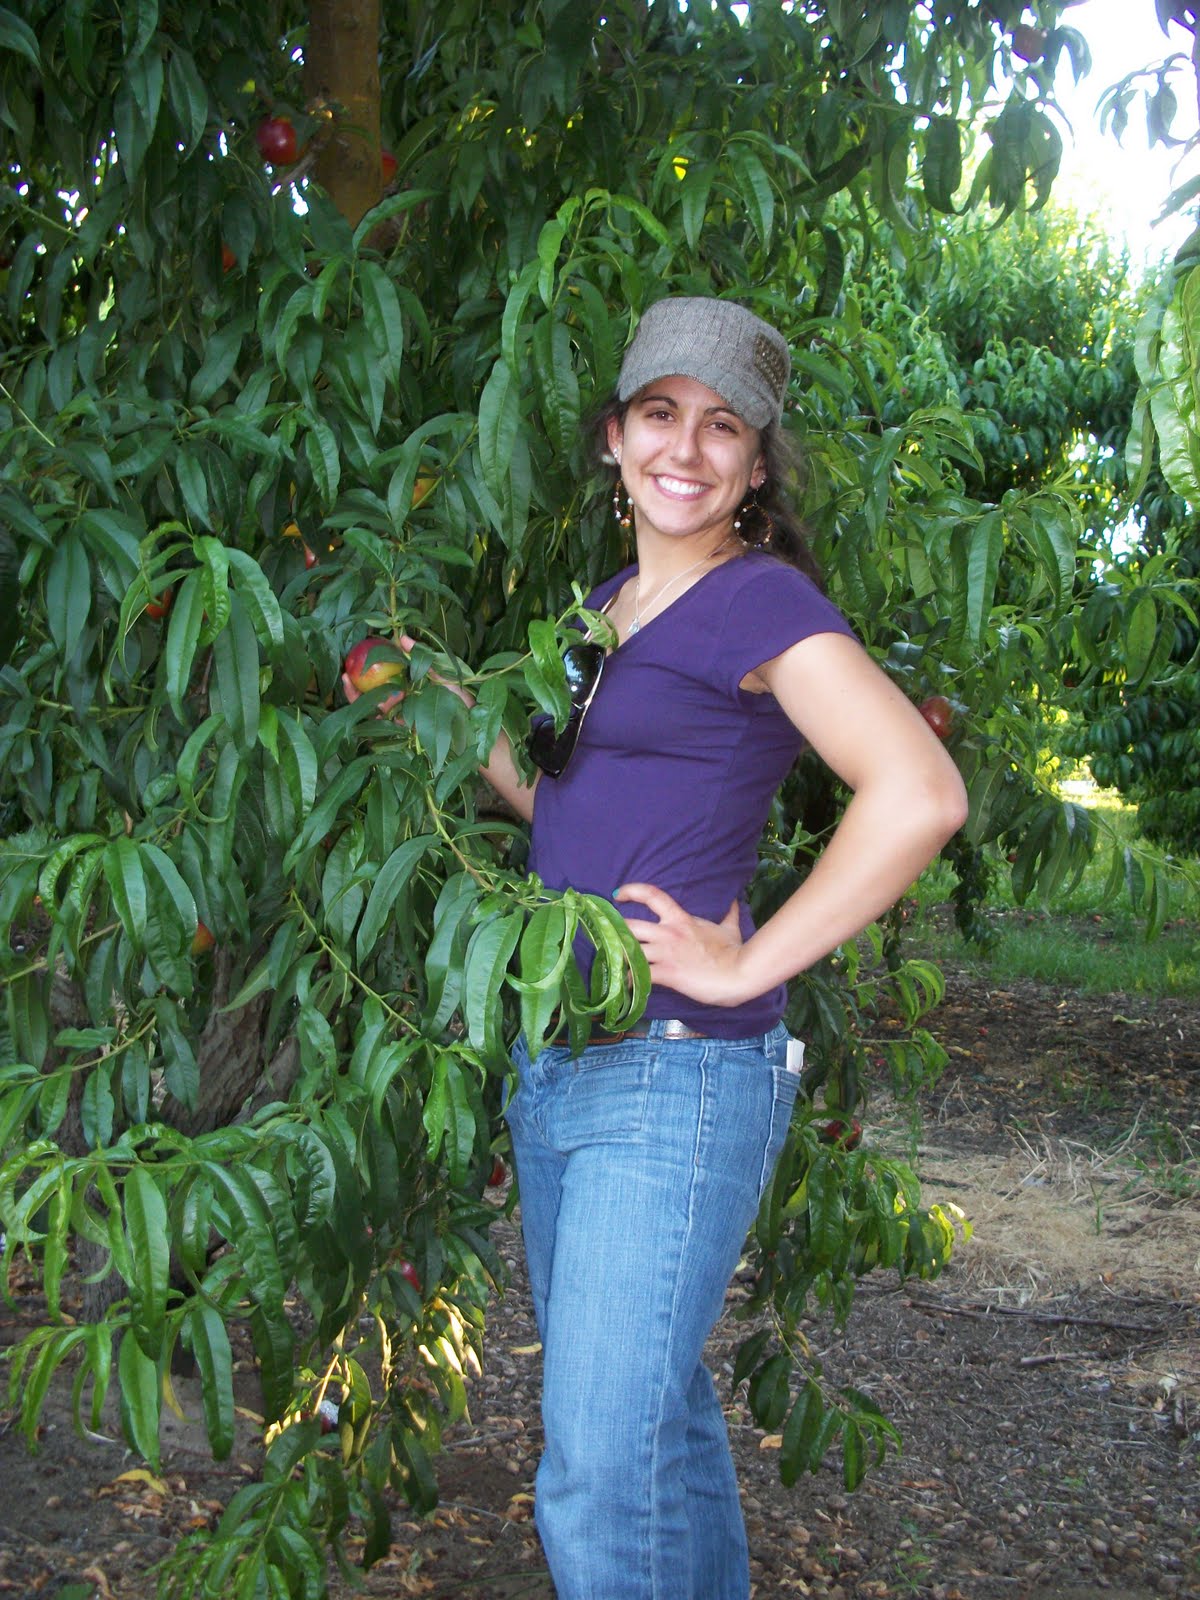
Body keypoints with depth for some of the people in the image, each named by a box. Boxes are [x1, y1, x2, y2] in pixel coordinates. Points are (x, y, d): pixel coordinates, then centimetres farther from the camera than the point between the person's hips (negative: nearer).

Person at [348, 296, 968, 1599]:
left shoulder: (760, 601, -10)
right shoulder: (605, 609, 15)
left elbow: (919, 793, -23)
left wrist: (745, 969, -19)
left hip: (676, 1078, -8)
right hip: (554, 1070, 8)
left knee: (600, 1479, -5)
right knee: (658, 1416, 19)